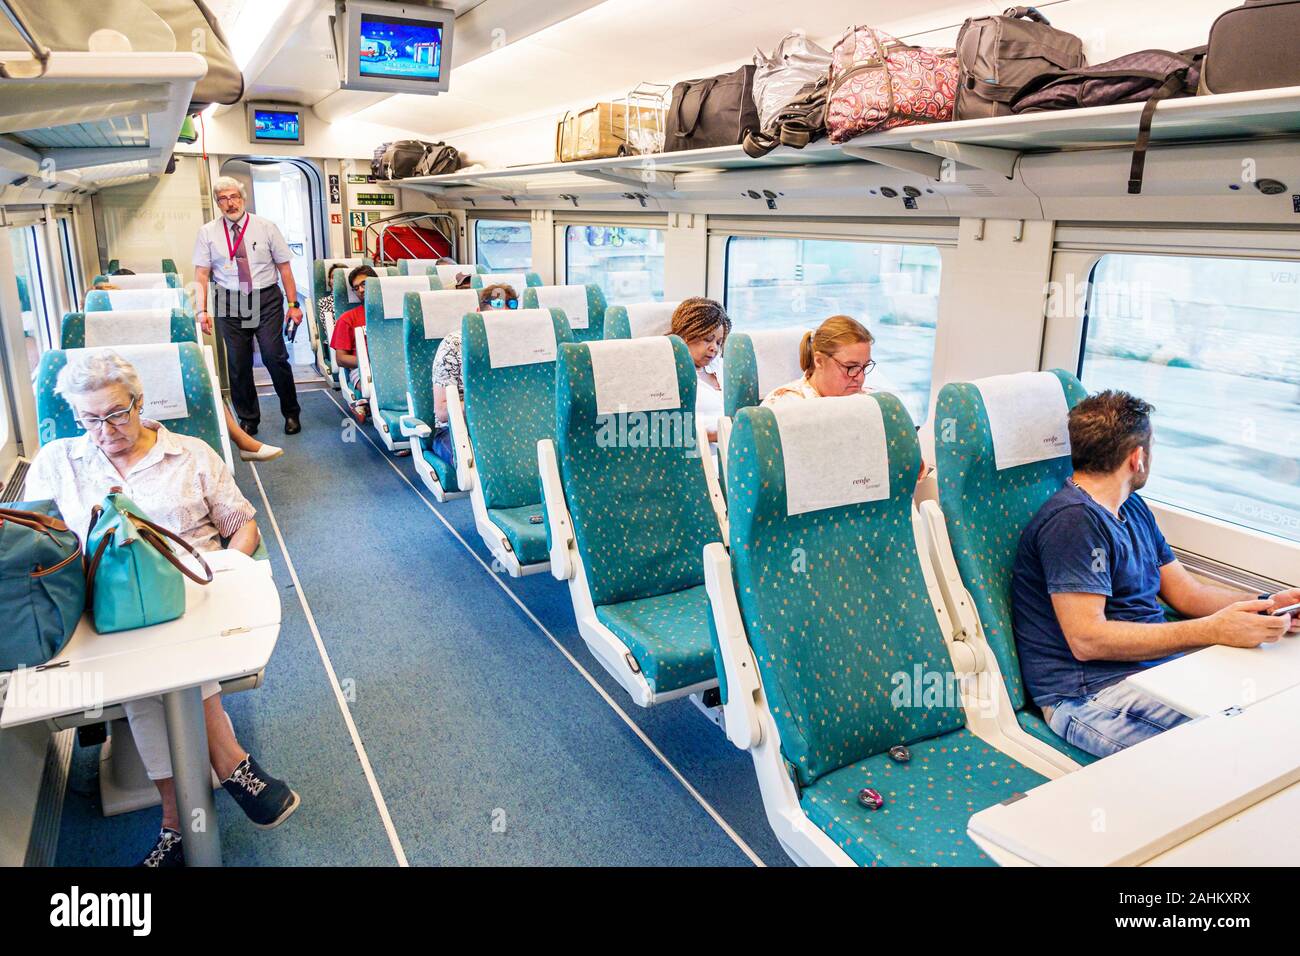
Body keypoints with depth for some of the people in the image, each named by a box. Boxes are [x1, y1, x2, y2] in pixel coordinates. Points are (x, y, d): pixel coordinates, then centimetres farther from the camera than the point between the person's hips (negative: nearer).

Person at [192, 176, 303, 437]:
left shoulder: (265, 227, 2)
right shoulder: (208, 233, 5)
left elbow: (284, 266, 2)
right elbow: (201, 274, 3)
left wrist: (293, 304, -2)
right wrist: (202, 310, -7)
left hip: (267, 300, -2)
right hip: (230, 302, 2)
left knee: (275, 357, -8)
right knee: (238, 364, 5)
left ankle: (291, 413, 11)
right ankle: (247, 419, 20)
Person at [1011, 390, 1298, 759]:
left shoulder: (1133, 507, 19)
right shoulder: (1074, 520, -15)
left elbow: (1186, 592, 19)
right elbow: (1087, 639, -20)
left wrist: (1268, 604, 1)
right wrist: (1214, 630, -21)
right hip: (1086, 696, -10)